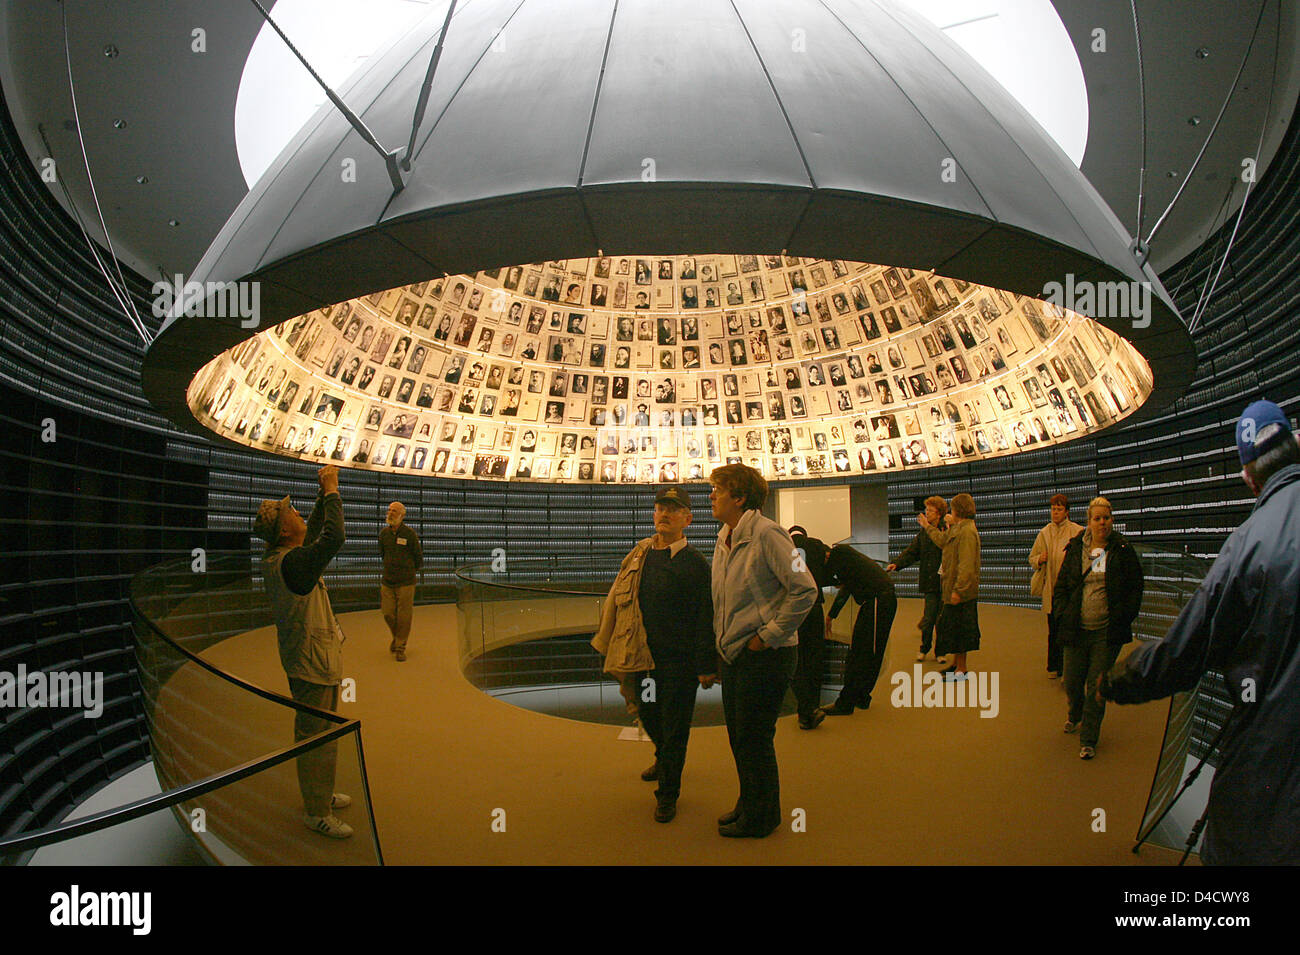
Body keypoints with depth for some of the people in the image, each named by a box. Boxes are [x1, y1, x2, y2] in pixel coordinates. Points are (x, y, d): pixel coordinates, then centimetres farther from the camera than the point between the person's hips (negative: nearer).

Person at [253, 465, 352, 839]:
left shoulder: (276, 558, 4)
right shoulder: (291, 563, -26)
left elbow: (314, 532, 18)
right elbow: (333, 537, -36)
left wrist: (323, 496, 7)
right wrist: (331, 491, -25)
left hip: (303, 660, 10)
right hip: (314, 662, -10)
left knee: (313, 732, 23)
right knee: (319, 736, 1)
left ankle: (319, 794, 38)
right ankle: (317, 812, 13)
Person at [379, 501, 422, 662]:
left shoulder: (409, 534, -8)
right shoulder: (384, 533, 4)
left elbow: (418, 557, 2)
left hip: (406, 582, -3)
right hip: (387, 581, 4)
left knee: (403, 616, 0)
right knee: (388, 614, 6)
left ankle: (400, 648, 12)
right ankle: (396, 636, 34)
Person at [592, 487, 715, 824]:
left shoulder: (694, 563, -10)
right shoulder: (639, 555, 7)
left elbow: (705, 618, -11)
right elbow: (618, 602, 15)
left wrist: (706, 667, -13)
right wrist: (621, 652, 13)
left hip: (678, 660, -5)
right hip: (641, 657, 6)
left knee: (674, 729, 4)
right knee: (648, 716, 21)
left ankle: (667, 793, 20)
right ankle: (663, 760, 50)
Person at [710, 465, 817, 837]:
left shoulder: (766, 534, -17)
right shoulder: (724, 540, 10)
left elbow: (805, 590, -21)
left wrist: (768, 636, -17)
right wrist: (722, 640, 12)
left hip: (764, 657, -8)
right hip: (732, 654, 8)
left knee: (754, 738, 3)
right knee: (738, 736, 17)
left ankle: (760, 817, 20)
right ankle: (749, 804, 34)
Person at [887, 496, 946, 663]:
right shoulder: (923, 532, 9)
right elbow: (912, 552, 8)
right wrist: (897, 563, -6)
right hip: (930, 582, 3)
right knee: (928, 618, 4)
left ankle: (940, 652, 21)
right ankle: (924, 649, 22)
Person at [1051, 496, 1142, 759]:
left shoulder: (1122, 551, 0)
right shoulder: (1075, 549, 5)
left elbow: (1135, 588, 4)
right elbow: (1061, 586, 11)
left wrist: (1124, 618, -4)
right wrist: (1062, 616, 1)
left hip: (1107, 631, -2)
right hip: (1076, 629, 2)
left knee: (1097, 685, -2)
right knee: (1072, 681, 10)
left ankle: (1088, 740, 9)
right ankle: (1075, 715, 42)